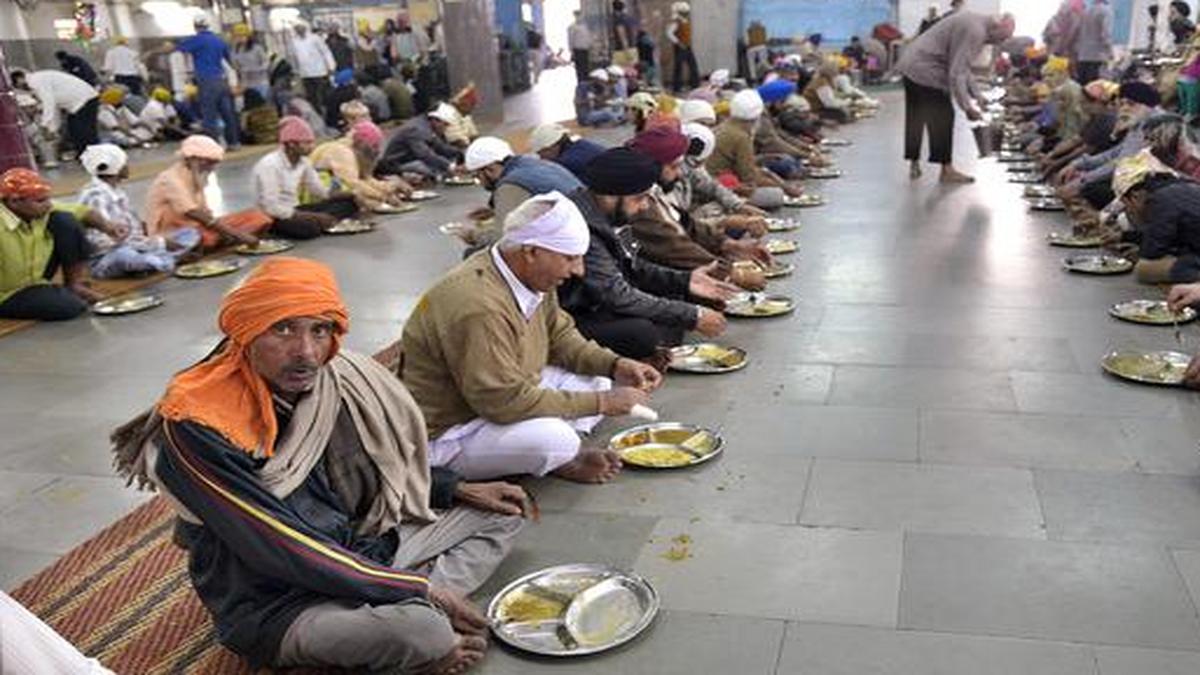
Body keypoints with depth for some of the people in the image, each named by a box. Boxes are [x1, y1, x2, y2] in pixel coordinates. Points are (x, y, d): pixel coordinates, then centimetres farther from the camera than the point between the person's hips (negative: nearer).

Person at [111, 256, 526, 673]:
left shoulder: (338, 380, -6)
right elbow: (283, 553, -23)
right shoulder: (197, 429, -24)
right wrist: (416, 587, -19)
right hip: (277, 604, -8)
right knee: (423, 634, -36)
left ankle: (421, 610, -11)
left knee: (502, 514, 8)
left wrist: (457, 491, 6)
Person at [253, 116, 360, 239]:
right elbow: (271, 208, -26)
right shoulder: (269, 164, -20)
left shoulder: (303, 161, 2)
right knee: (310, 227, -39)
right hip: (273, 218, -8)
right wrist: (315, 216, -27)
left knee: (349, 204, -4)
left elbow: (321, 191, 6)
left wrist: (353, 195, -11)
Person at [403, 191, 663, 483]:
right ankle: (557, 462, 2)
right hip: (446, 435, -9)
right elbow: (506, 401, -31)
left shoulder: (533, 280, -3)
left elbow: (560, 336, 13)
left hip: (499, 399, 9)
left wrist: (616, 365, -4)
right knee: (555, 439, -30)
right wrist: (600, 404, -26)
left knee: (595, 382, 4)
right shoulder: (478, 306, -32)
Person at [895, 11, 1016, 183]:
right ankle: (947, 170, 2)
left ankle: (914, 164, 25)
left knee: (916, 117, 15)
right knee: (942, 117, -3)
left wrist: (972, 96, 16)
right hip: (925, 70, -10)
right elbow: (956, 72, -23)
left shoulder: (974, 22, 14)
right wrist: (967, 106, -18)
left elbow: (961, 65, 20)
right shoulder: (975, 31, -18)